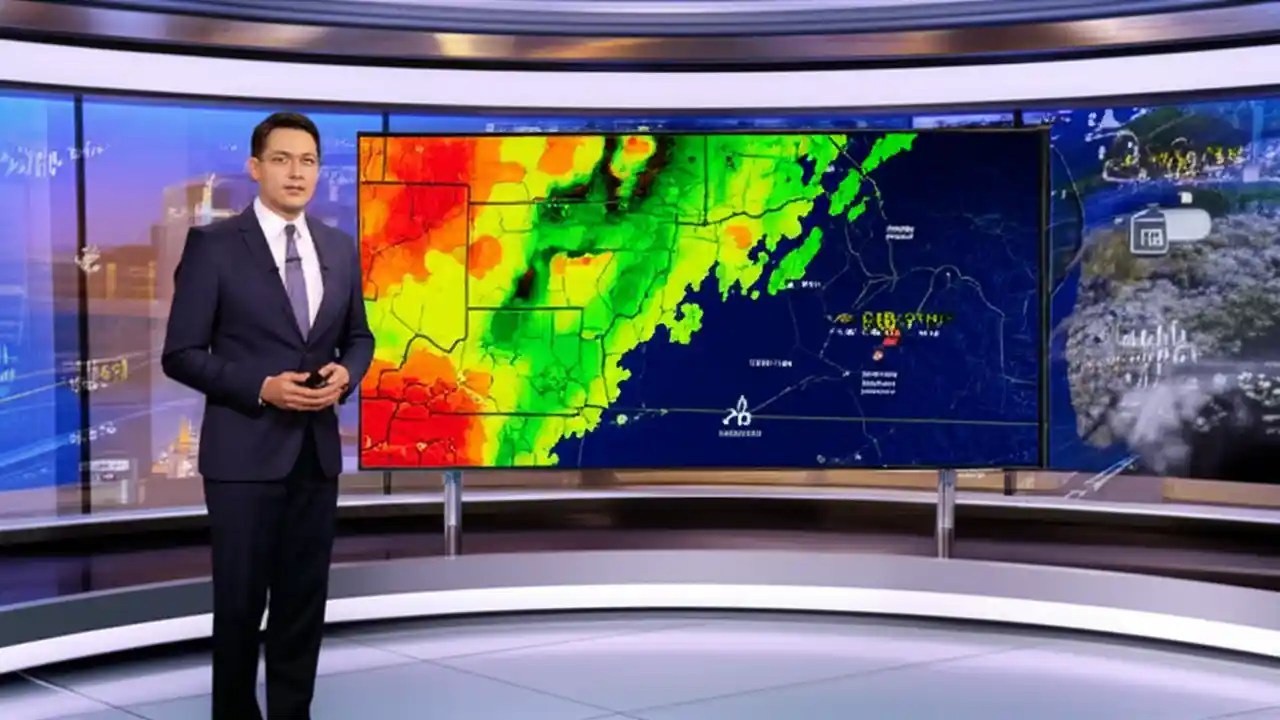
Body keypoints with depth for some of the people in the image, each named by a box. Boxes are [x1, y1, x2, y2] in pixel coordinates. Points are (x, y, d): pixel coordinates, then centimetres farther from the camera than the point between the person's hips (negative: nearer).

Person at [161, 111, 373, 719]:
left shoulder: (340, 248, 8)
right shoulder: (213, 244, -7)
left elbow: (358, 337, 17)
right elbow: (182, 354, -8)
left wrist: (346, 374, -6)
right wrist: (261, 389, -19)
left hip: (317, 452, 5)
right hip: (245, 454, -4)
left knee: (304, 600, 11)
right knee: (240, 602, 5)